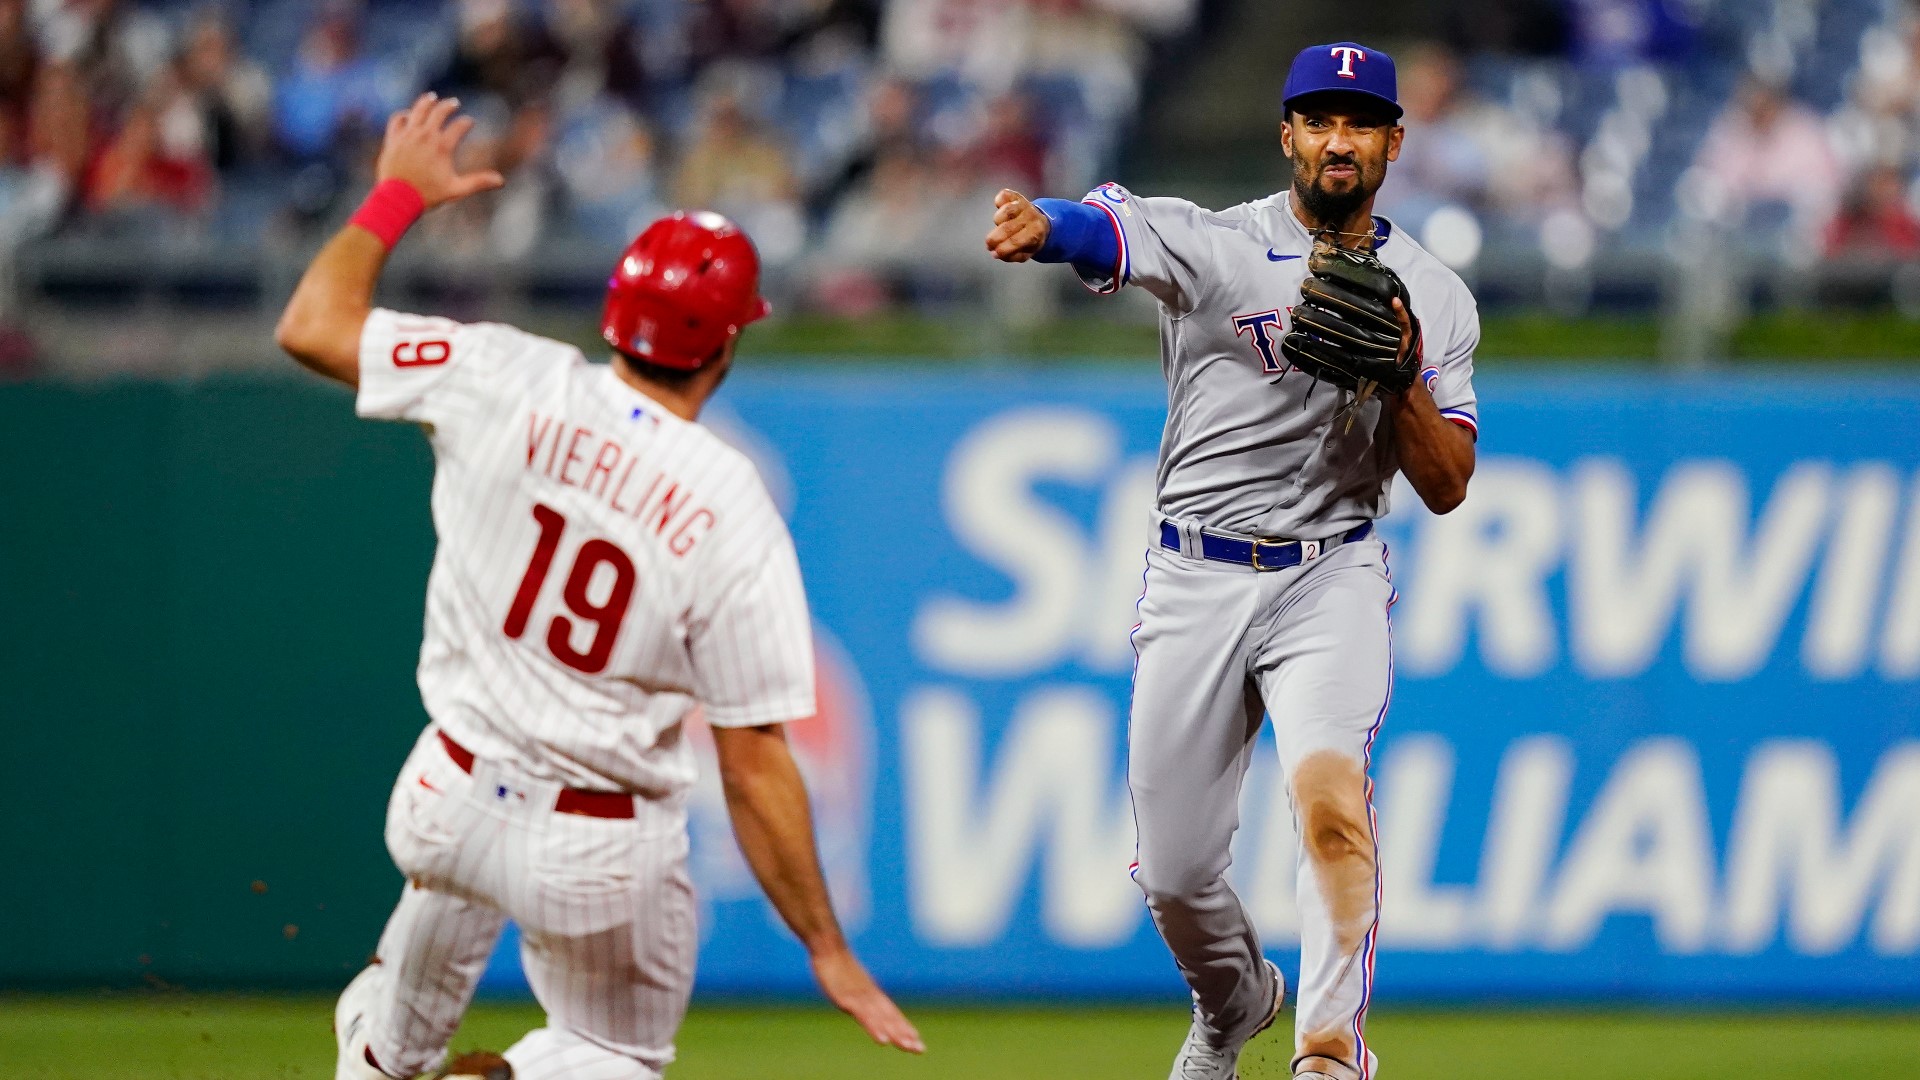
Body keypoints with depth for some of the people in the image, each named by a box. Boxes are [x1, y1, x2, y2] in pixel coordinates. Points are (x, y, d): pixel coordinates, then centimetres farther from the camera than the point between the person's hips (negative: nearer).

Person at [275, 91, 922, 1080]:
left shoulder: (509, 387, -15)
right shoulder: (734, 517, -20)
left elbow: (312, 324, -3)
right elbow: (753, 769, -18)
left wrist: (398, 196, 13)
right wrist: (827, 950, -9)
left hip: (447, 804, 4)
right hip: (602, 861, -4)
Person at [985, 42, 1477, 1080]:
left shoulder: (1436, 300, 5)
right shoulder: (1214, 245, -4)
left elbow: (1446, 488, 4)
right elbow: (1110, 228, -27)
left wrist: (1403, 379, -15)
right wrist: (1042, 224, -51)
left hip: (1332, 578, 0)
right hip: (1195, 579, 0)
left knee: (1330, 789, -29)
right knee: (1174, 872, 7)